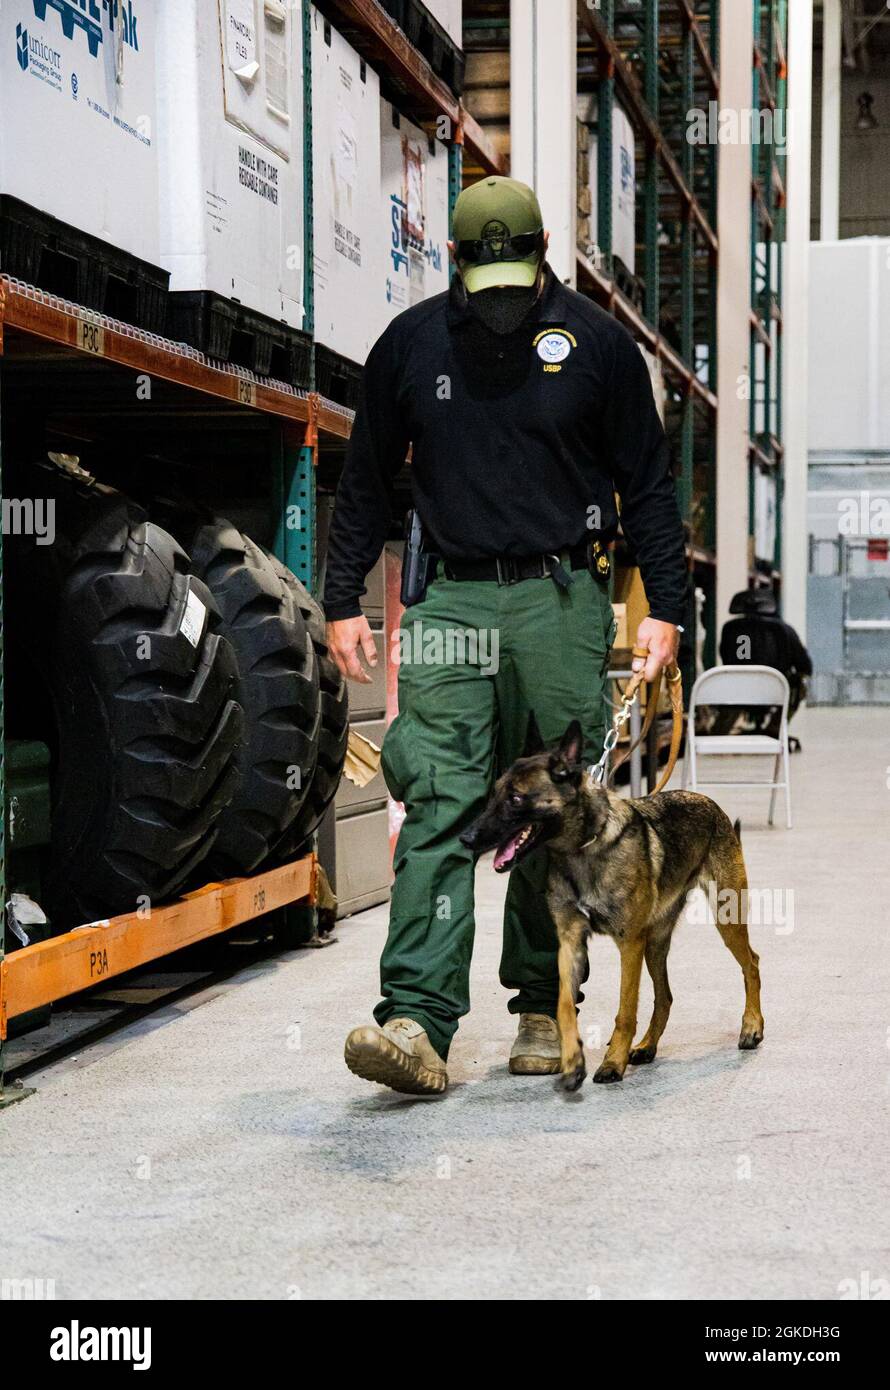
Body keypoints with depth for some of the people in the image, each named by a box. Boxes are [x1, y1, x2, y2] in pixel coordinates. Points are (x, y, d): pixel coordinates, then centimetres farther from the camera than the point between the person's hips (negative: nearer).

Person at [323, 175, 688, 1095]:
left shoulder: (596, 341, 3)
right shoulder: (410, 345, 7)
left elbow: (646, 484, 8)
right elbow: (365, 483, 14)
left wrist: (665, 607, 2)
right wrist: (342, 602, 9)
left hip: (563, 600, 0)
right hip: (453, 599, 1)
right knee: (439, 808, -11)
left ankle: (541, 1007, 16)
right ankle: (419, 1022, -16)